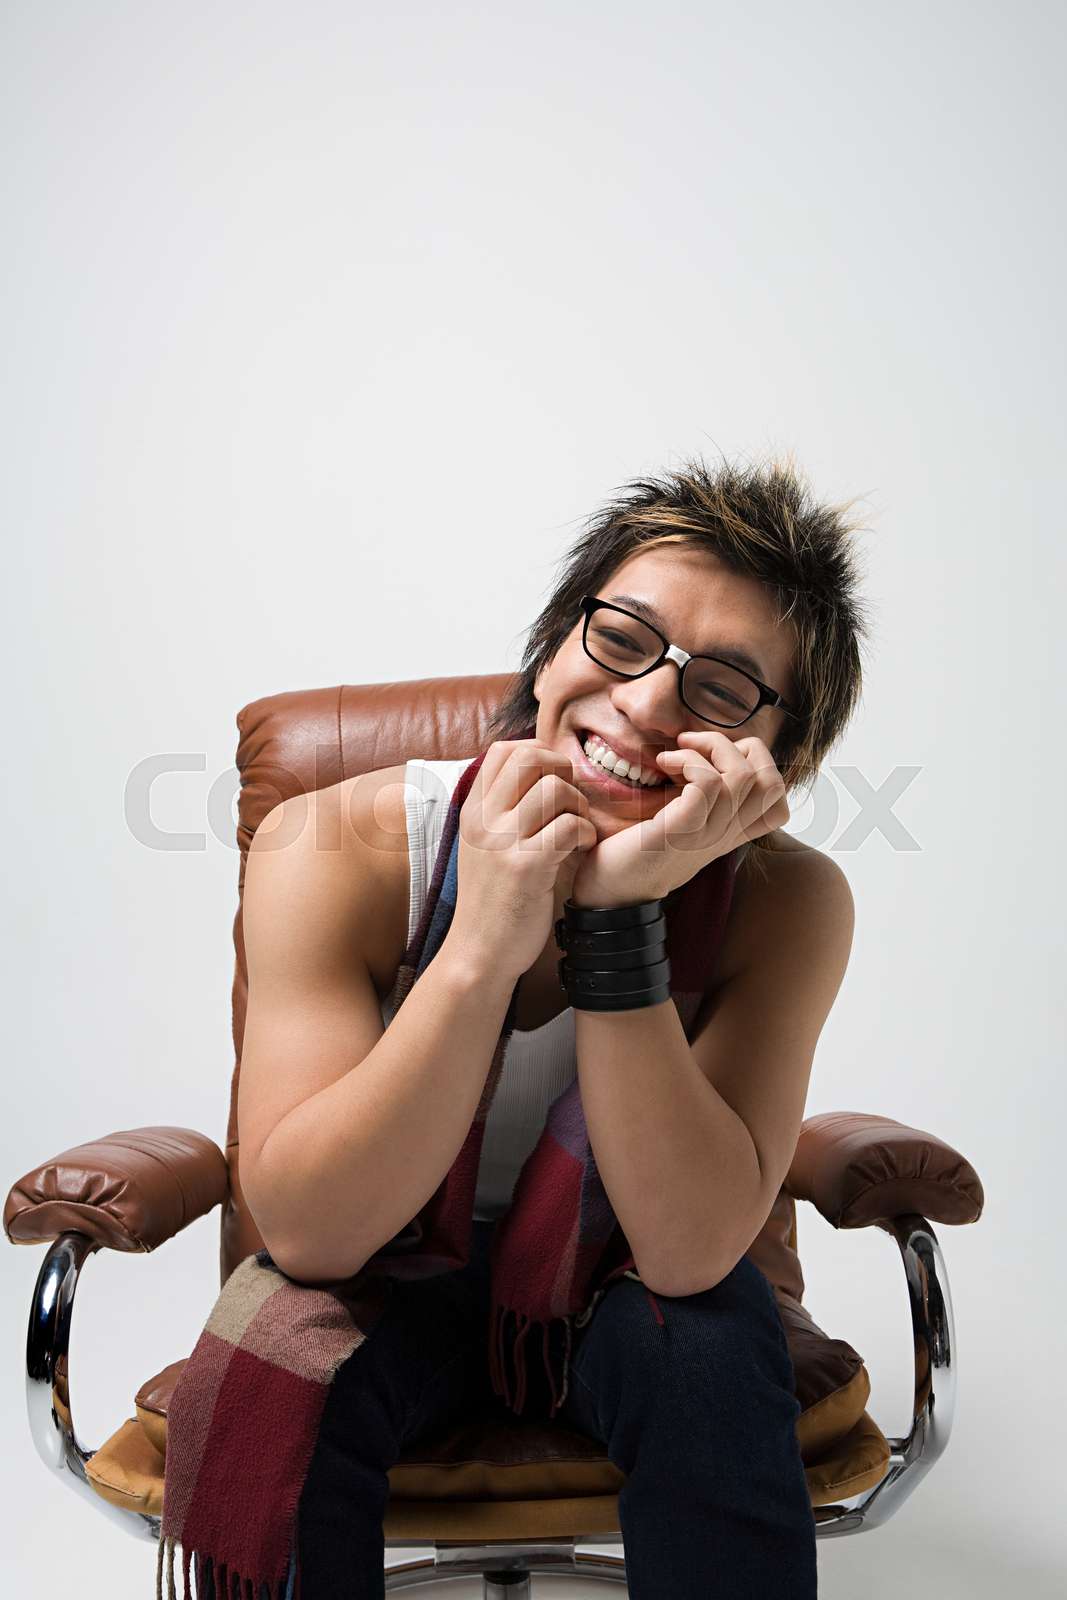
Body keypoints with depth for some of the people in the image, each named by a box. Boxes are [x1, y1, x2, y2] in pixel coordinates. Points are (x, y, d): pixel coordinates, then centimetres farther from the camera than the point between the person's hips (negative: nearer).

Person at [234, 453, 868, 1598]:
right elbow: (308, 1232, -28)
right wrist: (481, 948, -41)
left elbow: (686, 1250, -28)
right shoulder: (332, 850, -22)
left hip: (629, 1289, 1)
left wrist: (622, 926, -39)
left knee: (715, 1356, -30)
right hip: (386, 1278, 0)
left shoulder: (788, 902, -20)